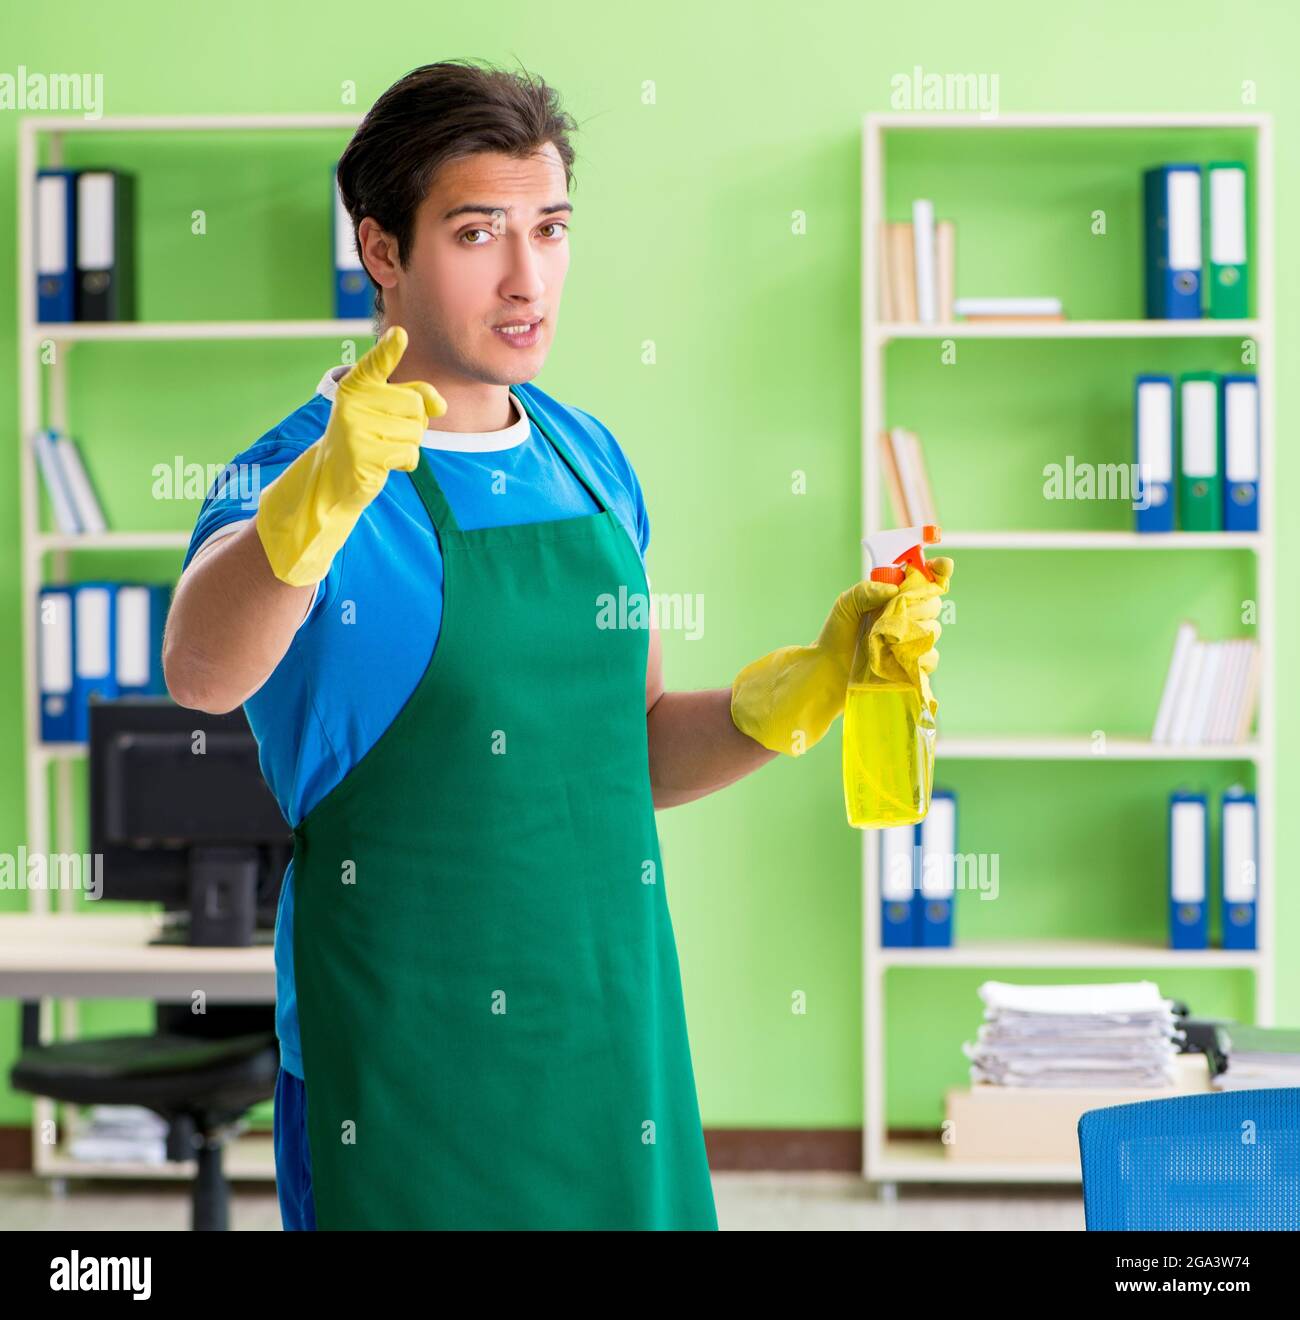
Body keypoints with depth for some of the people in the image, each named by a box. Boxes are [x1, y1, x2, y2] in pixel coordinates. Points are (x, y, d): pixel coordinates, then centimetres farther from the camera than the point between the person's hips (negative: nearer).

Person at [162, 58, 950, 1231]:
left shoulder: (590, 463, 7)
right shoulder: (296, 480, -12)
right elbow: (201, 674, -33)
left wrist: (806, 684, -1)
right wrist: (327, 492, -51)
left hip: (616, 1049, 5)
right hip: (407, 1081, -5)